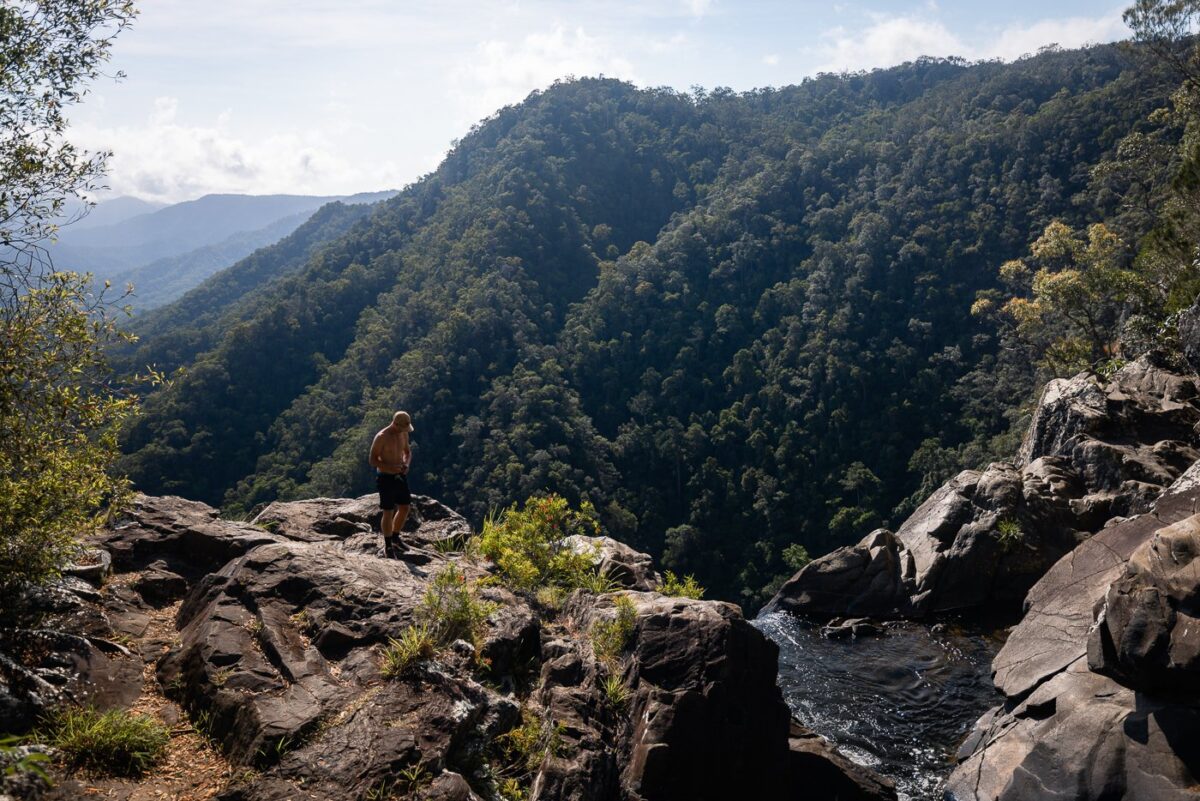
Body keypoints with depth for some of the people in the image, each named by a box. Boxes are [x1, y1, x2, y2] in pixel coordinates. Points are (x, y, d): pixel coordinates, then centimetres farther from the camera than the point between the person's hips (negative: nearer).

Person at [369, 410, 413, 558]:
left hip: (400, 476, 7)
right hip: (386, 478, -7)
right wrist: (390, 467, -27)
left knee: (405, 508, 11)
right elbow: (372, 460, -15)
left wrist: (407, 463, -5)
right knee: (388, 512, -2)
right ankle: (388, 546, 12)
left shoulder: (403, 434, 2)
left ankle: (395, 538, 30)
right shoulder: (381, 437, -18)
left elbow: (407, 451, 16)